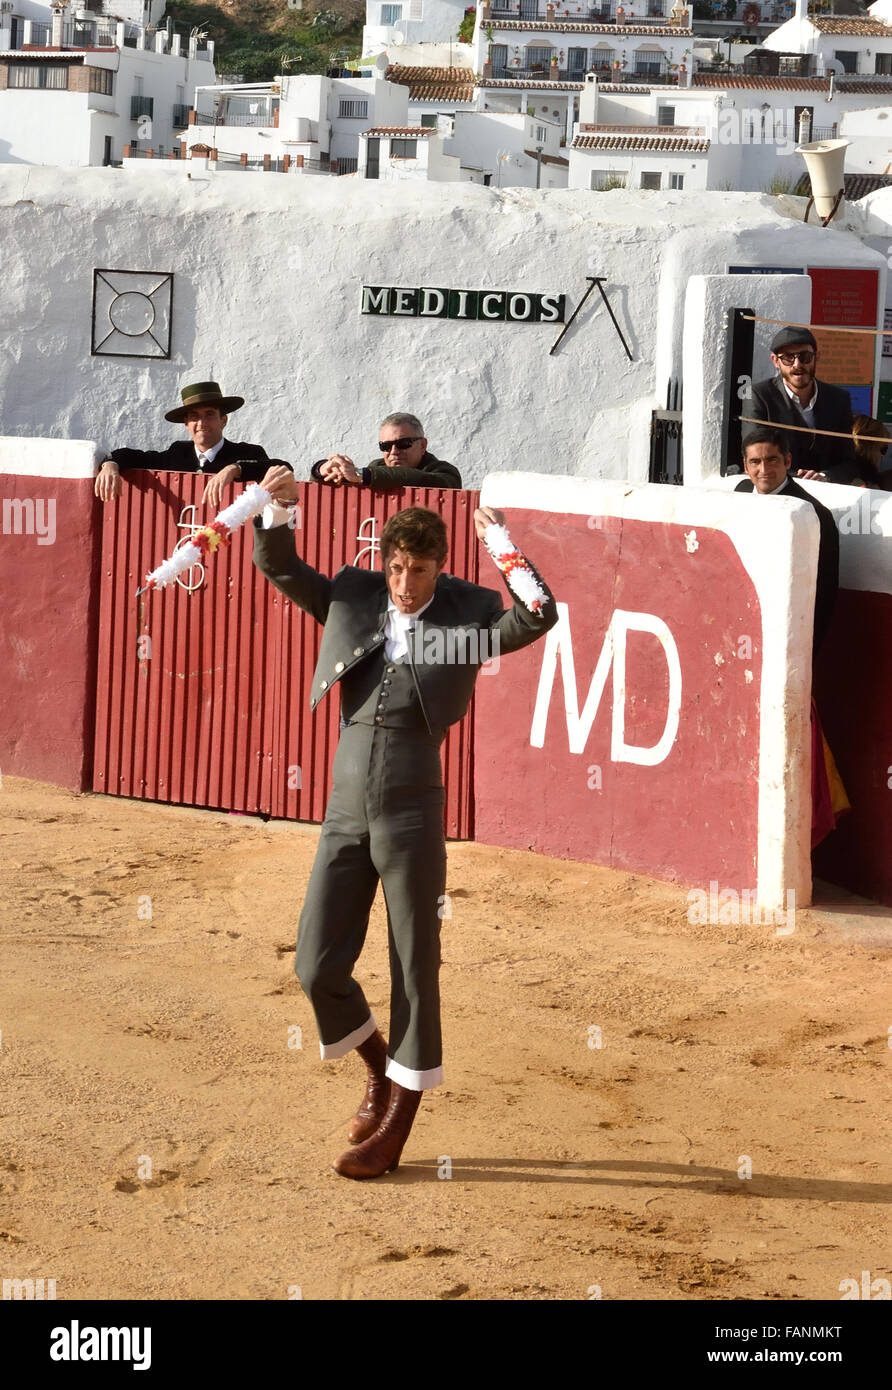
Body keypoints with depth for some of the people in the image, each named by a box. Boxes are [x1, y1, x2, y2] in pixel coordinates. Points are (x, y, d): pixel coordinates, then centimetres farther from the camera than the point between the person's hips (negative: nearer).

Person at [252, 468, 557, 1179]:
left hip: (412, 812, -4)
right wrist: (276, 507, -8)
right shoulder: (354, 600, 7)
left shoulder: (465, 618, -4)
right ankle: (379, 1068, 30)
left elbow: (539, 615, -18)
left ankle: (396, 1125, 13)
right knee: (318, 966, 2)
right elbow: (279, 566, 9)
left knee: (414, 969, 2)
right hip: (346, 810, 4)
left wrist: (500, 540, -18)